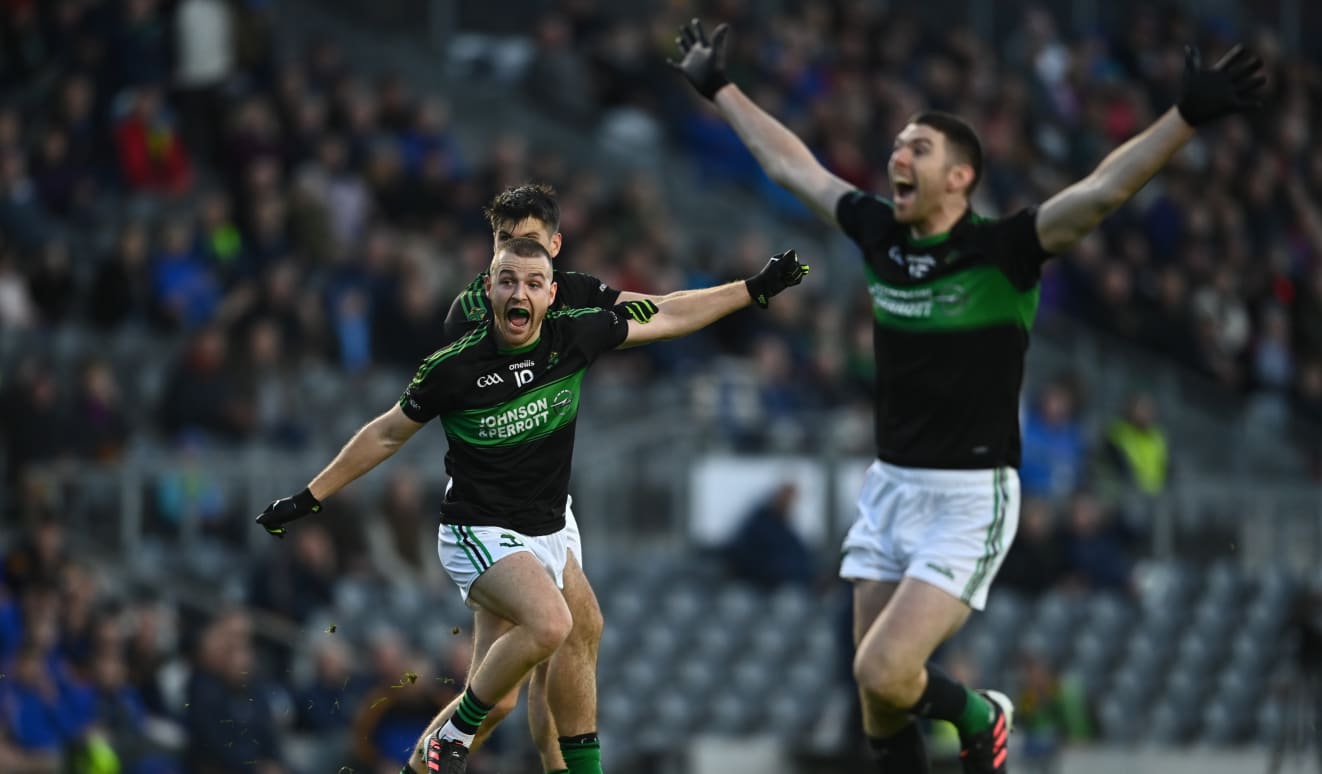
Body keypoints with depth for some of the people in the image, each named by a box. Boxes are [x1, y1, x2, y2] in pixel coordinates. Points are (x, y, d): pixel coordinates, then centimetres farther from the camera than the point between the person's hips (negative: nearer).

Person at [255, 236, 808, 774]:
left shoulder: (575, 337, -5)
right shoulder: (453, 368, -14)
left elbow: (666, 317, 9)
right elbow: (388, 434, 2)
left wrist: (757, 288, 9)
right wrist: (310, 498, 6)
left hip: (545, 536, 5)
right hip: (477, 533, -5)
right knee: (550, 623, -31)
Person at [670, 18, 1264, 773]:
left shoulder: (1000, 250, -14)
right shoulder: (879, 233, 2)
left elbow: (1103, 190, -27)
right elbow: (792, 165, 17)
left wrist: (1190, 115, -39)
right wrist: (719, 87, 25)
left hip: (970, 499, -6)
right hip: (890, 486, 6)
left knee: (883, 673, -15)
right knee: (878, 705, 6)